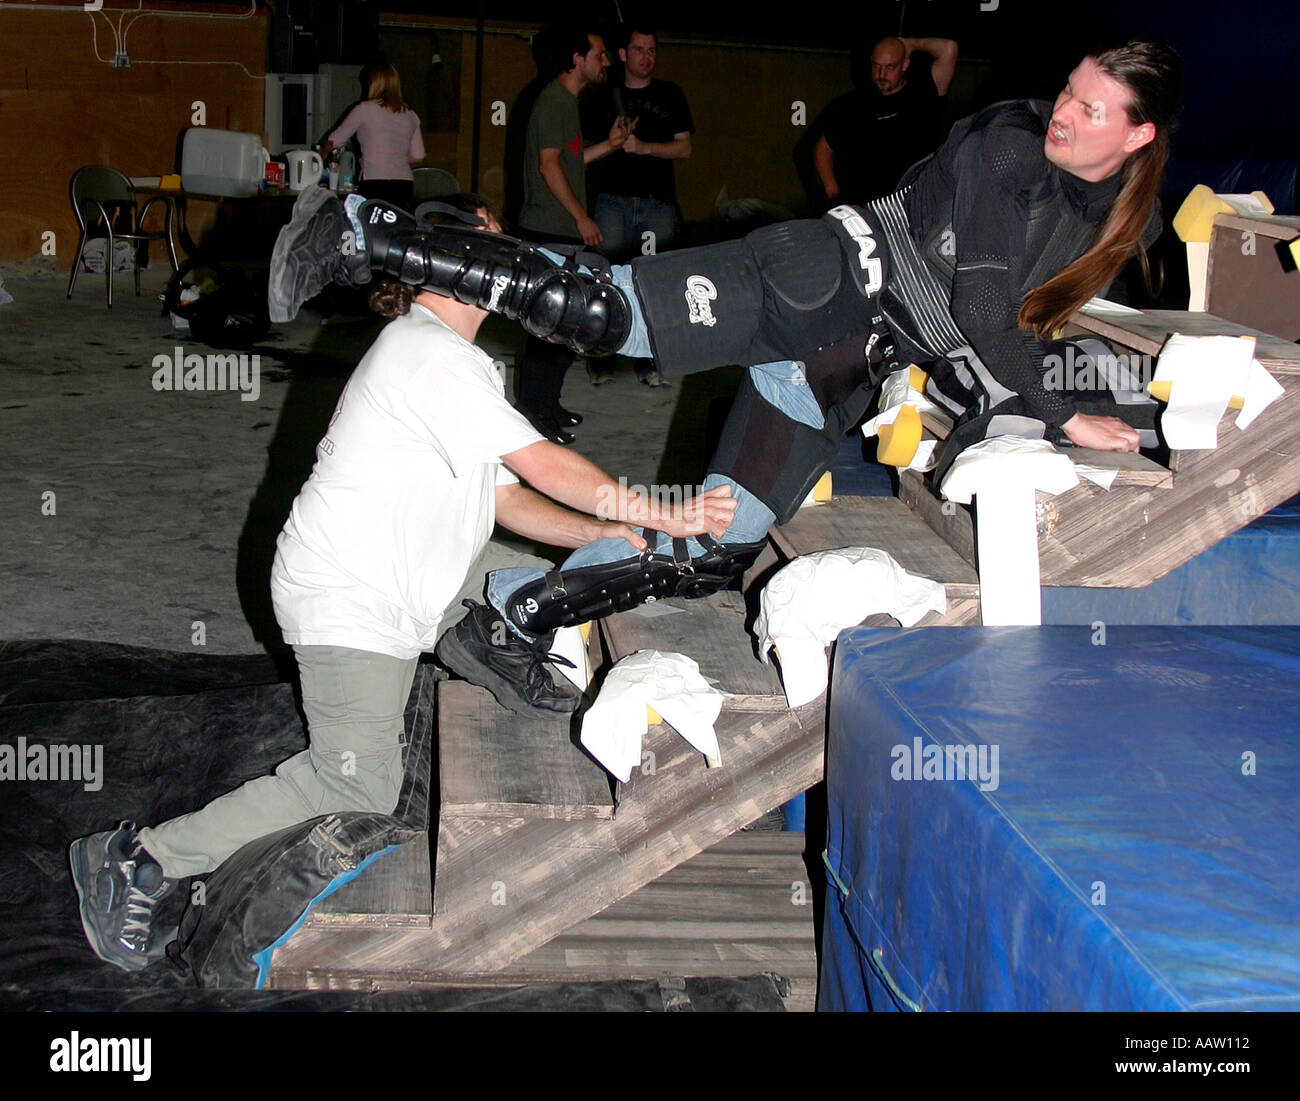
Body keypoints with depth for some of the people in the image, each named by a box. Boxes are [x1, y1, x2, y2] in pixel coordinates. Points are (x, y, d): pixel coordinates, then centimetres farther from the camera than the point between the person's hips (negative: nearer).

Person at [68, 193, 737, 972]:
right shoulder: (430, 355, -18)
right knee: (358, 784, -14)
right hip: (349, 597, -10)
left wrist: (595, 533, -2)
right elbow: (543, 466, -21)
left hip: (417, 571, 10)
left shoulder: (450, 356, 16)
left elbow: (502, 495, 12)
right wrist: (663, 516, -16)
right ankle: (142, 859, -8)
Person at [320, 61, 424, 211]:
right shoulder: (410, 115, 13)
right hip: (404, 184, 5)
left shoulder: (365, 109, 1)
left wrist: (321, 156, 29)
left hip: (374, 184, -5)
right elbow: (418, 157, 15)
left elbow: (333, 141, 9)